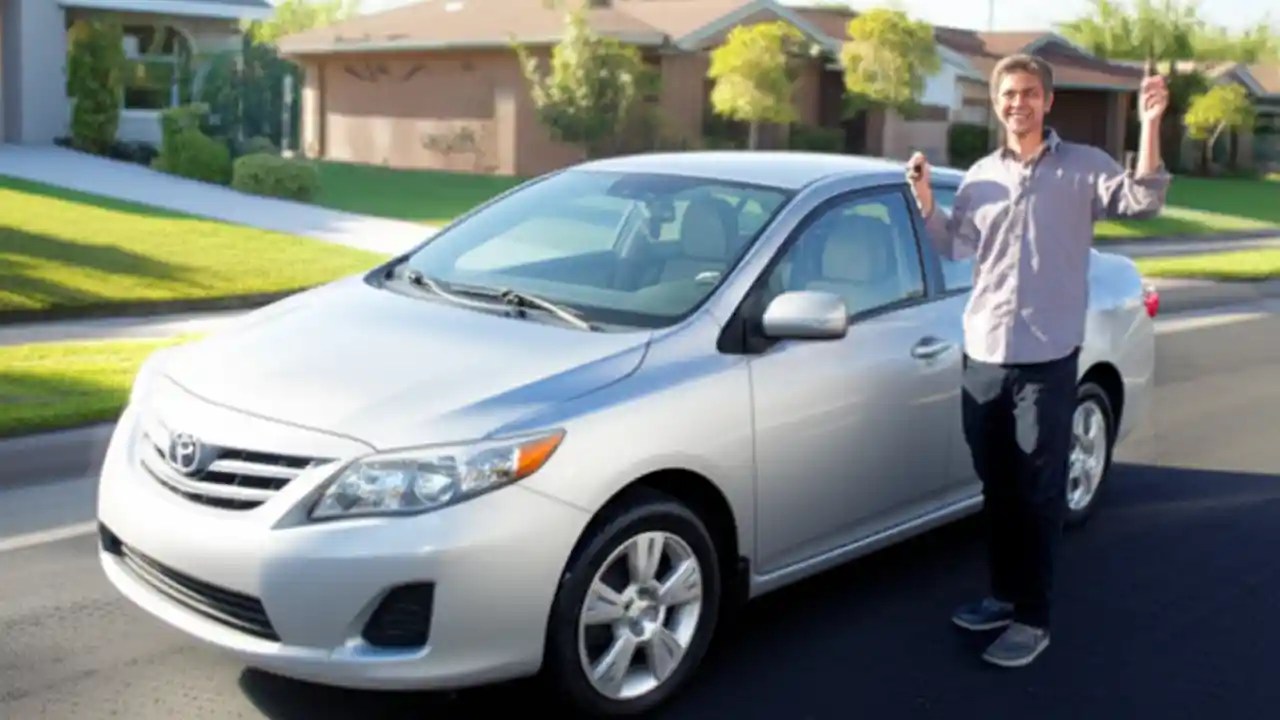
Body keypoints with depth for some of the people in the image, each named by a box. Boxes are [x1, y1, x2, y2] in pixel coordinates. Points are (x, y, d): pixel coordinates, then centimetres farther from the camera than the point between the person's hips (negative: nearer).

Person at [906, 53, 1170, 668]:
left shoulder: (1082, 167, 0)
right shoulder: (981, 175, 12)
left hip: (1047, 355, -5)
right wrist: (924, 199, 0)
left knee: (1038, 492, -1)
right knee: (996, 486, 14)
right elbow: (956, 247, 14)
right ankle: (1005, 594, 29)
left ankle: (1032, 619, 7)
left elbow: (1142, 200, -13)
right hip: (983, 352, 5)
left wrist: (1149, 126, -24)